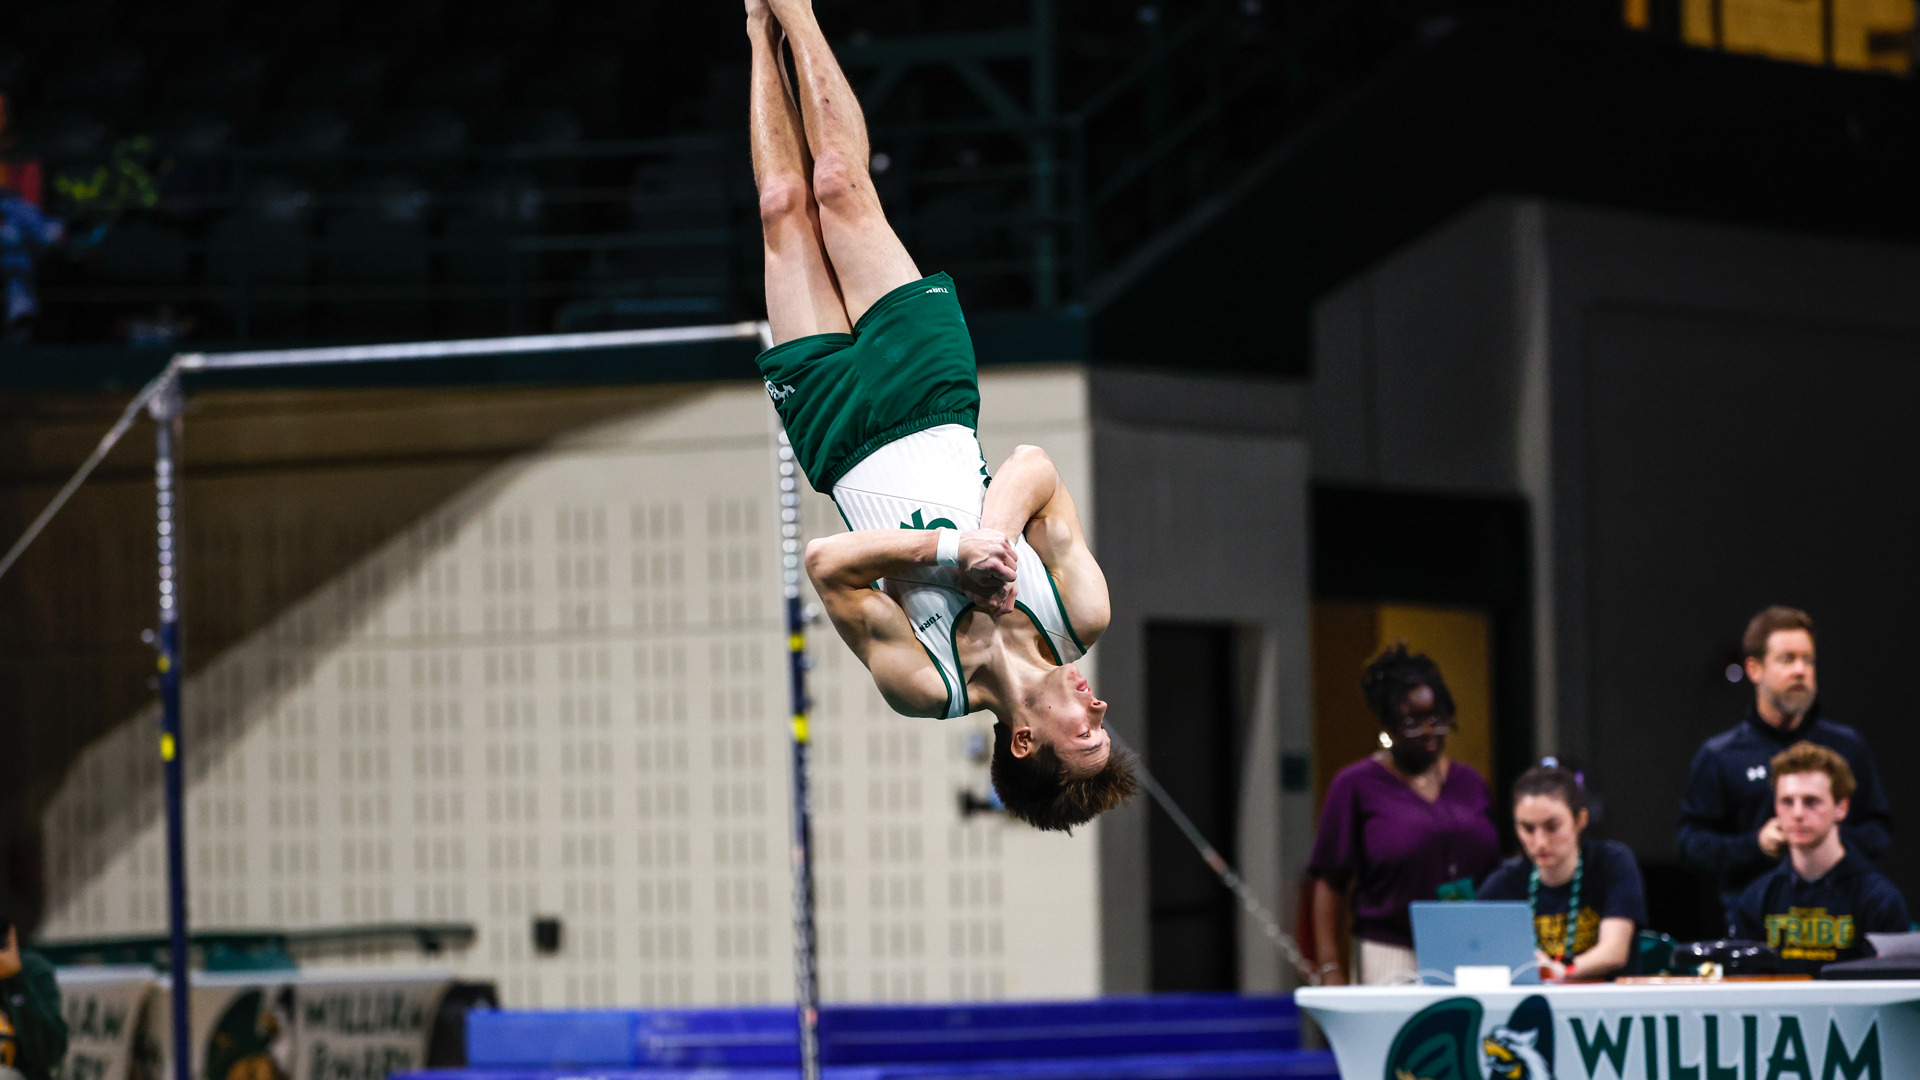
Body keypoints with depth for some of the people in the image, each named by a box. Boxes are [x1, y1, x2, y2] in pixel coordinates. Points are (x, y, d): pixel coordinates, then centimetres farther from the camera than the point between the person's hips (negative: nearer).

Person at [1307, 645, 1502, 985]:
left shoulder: (1469, 783, 16)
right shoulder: (1356, 785, 4)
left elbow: (1493, 877, 20)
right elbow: (1330, 883, 0)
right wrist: (1329, 969, -8)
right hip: (1390, 956, -3)